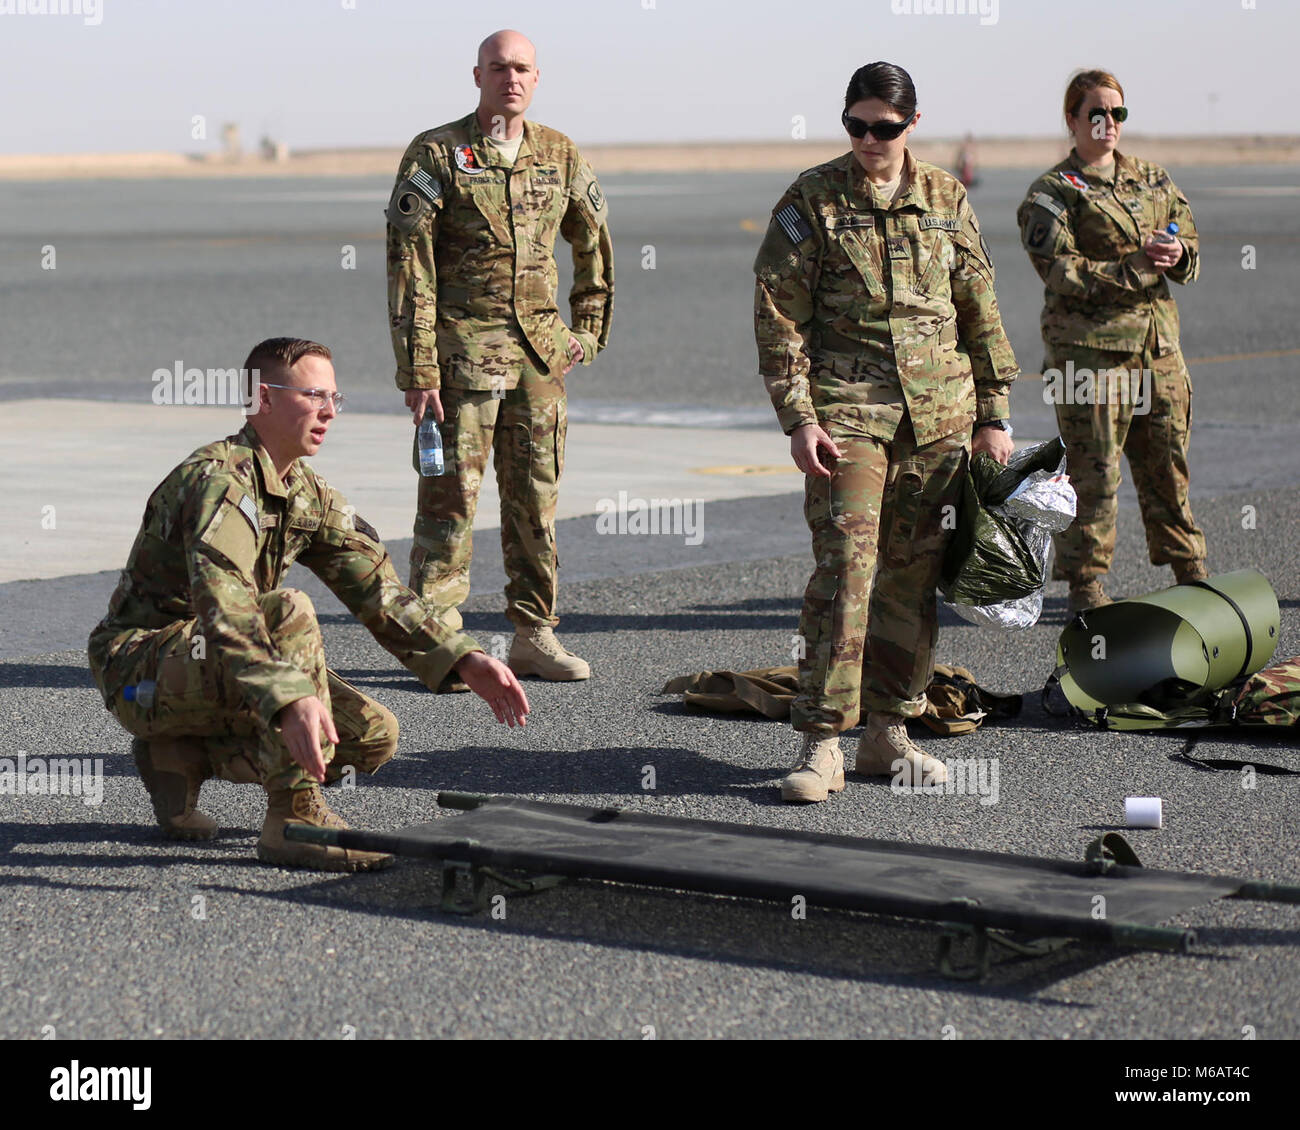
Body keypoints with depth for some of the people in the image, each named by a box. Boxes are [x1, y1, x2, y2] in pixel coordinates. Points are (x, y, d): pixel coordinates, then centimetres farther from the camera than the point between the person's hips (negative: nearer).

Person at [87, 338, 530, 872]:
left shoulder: (307, 493, 7)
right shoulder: (218, 481, -23)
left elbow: (377, 588, 6)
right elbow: (224, 611, -38)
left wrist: (462, 659, -8)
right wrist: (289, 701, -52)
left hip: (209, 677, 9)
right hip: (140, 667, -9)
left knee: (374, 734, -5)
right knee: (289, 613, -33)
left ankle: (181, 757, 6)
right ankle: (293, 818, -28)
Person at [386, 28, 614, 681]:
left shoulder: (561, 156, 8)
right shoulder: (435, 155, -5)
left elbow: (595, 246, 22)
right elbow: (408, 267, -9)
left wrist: (588, 333, 15)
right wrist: (417, 370, -14)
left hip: (539, 353, 5)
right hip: (461, 350, -5)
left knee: (536, 496, 8)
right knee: (451, 493, -4)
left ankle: (534, 638, 16)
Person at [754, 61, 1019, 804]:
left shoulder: (946, 200, 10)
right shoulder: (812, 201, 0)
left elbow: (981, 312, 15)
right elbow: (780, 316, -2)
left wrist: (994, 413, 11)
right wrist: (799, 417, -10)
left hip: (939, 414, 4)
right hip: (848, 410, -4)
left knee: (914, 575, 6)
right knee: (846, 568, -12)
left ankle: (889, 733, 16)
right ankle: (823, 745, -9)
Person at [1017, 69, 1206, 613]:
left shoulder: (1153, 180, 17)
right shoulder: (1052, 192, -2)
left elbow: (1190, 241, 19)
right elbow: (1060, 270, -13)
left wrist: (1177, 254, -6)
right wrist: (1135, 267, -18)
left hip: (1158, 342, 6)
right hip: (1089, 341, -6)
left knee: (1169, 464, 11)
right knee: (1093, 471, -5)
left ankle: (1191, 574, 21)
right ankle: (1085, 585, 4)